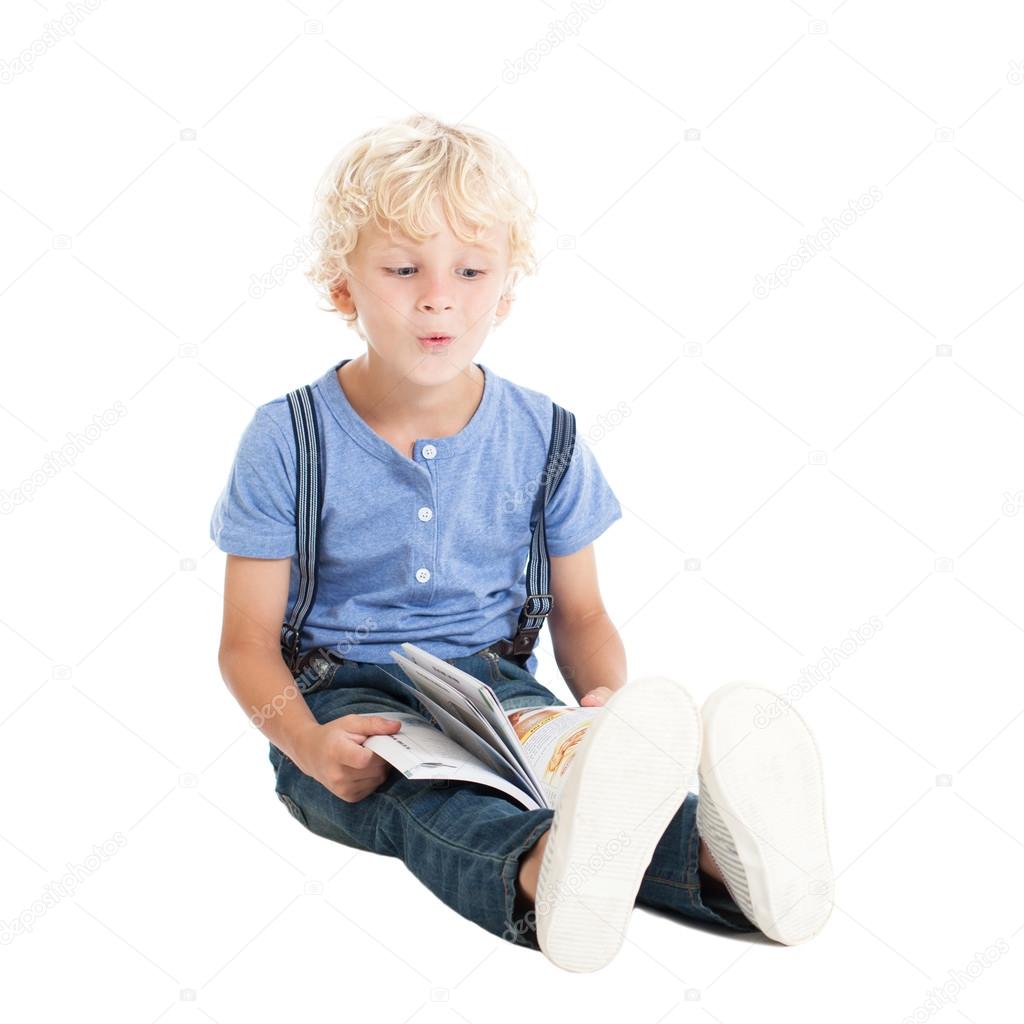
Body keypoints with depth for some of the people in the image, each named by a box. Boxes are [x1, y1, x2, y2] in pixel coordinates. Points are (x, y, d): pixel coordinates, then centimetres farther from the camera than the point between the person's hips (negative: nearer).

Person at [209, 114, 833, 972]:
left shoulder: (543, 439, 2)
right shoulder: (289, 441, -5)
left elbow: (580, 615, 10)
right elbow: (248, 642, -4)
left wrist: (606, 699, -14)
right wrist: (309, 744, -25)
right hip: (345, 695, -2)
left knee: (574, 762, -32)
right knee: (425, 793, -37)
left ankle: (721, 849, -61)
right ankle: (541, 874, -69)